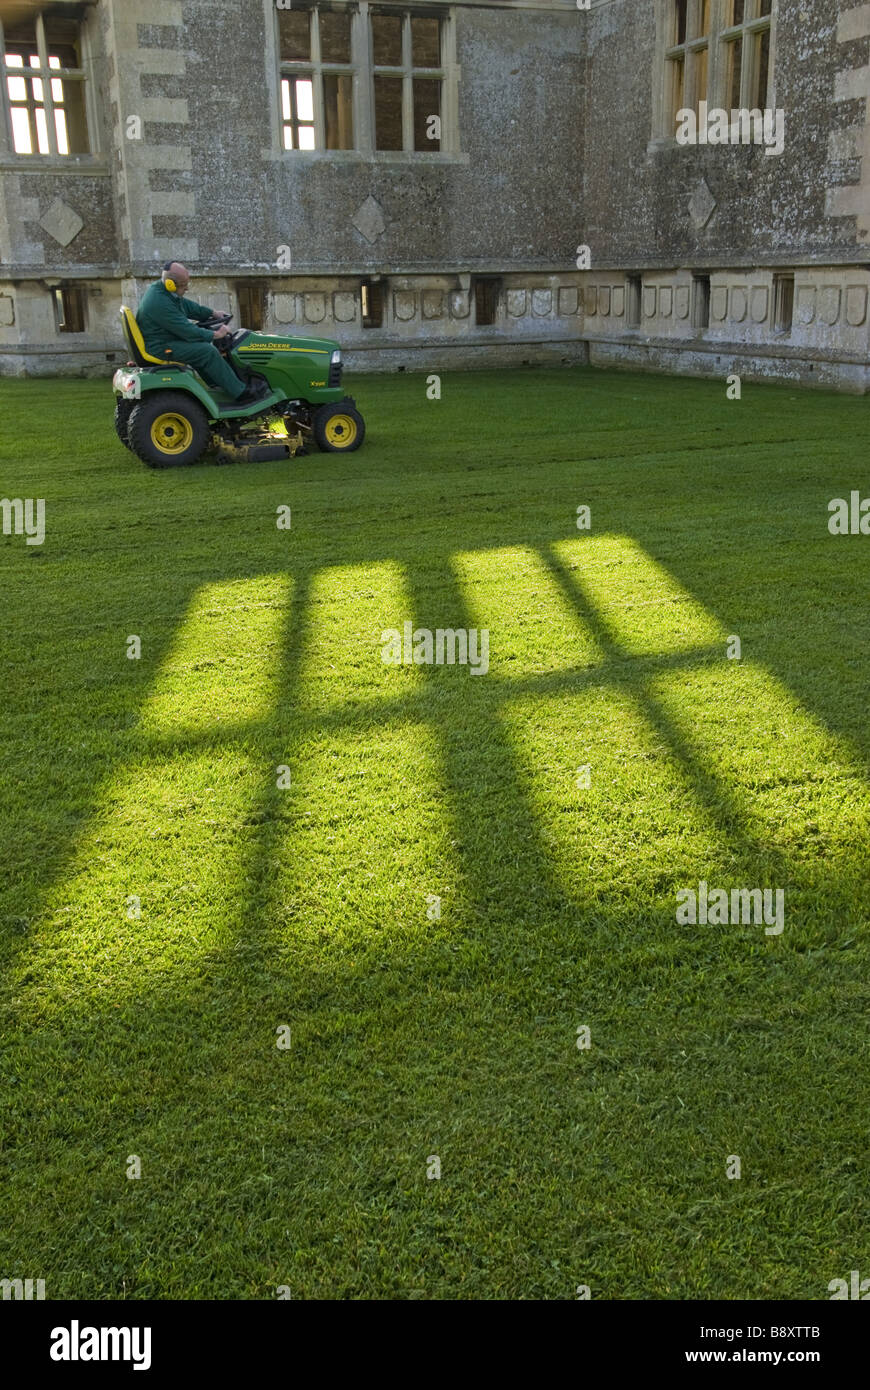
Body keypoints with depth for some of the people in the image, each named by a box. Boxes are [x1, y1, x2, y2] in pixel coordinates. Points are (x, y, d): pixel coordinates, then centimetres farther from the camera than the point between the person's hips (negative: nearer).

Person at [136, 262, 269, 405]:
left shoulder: (159, 288, 5)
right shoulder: (160, 303, -27)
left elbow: (187, 306, 19)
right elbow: (187, 331, -24)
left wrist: (212, 313, 15)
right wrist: (215, 335, -14)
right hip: (160, 348, -11)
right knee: (208, 351, -17)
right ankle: (241, 394, -13)